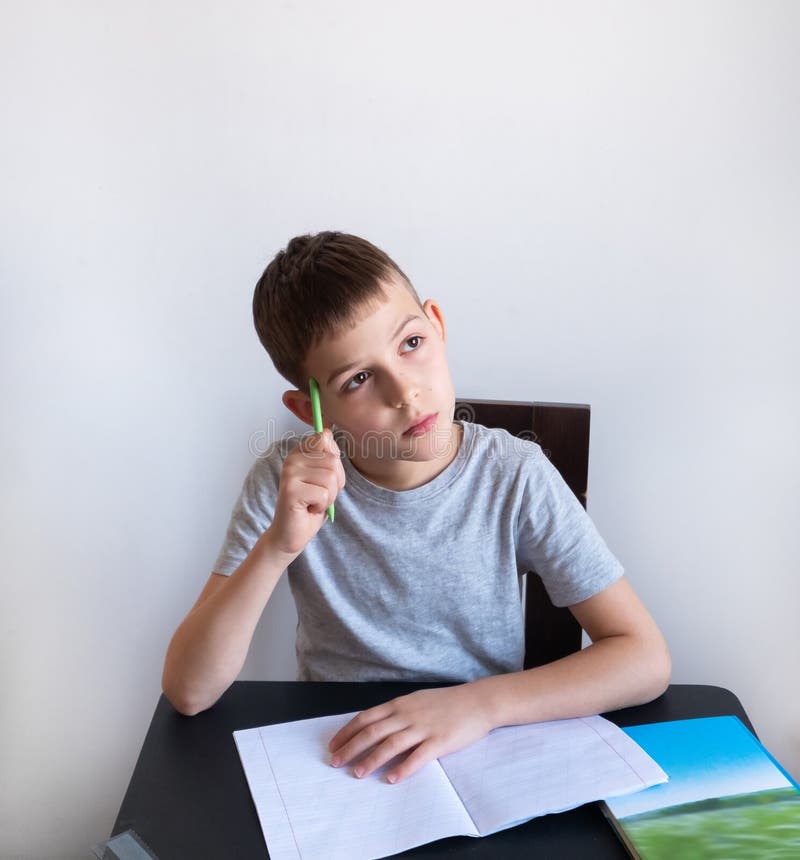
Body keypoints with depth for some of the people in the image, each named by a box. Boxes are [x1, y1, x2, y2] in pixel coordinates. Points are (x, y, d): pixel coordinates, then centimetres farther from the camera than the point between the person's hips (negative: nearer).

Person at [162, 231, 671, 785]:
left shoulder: (515, 477, -14)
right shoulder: (287, 483, -12)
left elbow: (646, 659, -13)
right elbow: (188, 692, -15)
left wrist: (480, 703, -24)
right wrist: (275, 548, -29)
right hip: (335, 758, 1)